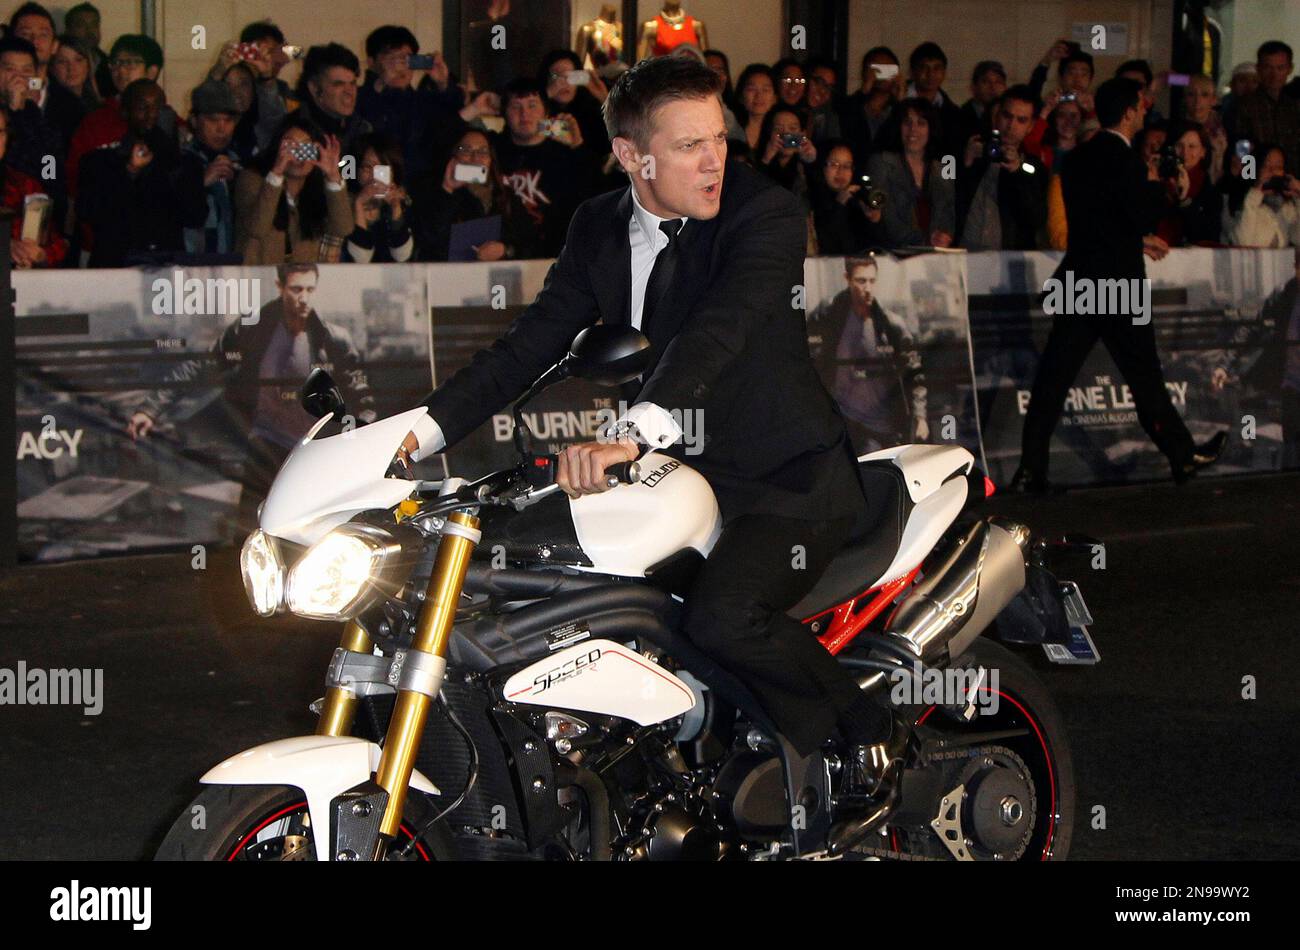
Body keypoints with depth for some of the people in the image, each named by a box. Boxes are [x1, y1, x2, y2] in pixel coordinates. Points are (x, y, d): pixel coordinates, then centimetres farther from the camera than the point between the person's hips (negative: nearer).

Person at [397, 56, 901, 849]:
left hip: (791, 480, -7)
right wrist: (420, 432, -10)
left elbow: (719, 332, -34)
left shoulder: (765, 213, -18)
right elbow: (532, 344, 3)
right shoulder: (599, 228, 2)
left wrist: (629, 438, -51)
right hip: (687, 473, 7)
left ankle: (874, 739, -6)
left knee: (724, 618, -31)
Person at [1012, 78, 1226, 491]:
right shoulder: (1125, 162, -13)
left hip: (1075, 282, 6)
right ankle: (1183, 456, 21)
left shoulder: (1077, 159, 10)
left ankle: (1030, 470, -1)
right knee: (1145, 376, 7)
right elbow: (1141, 221, -15)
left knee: (1052, 377, 2)